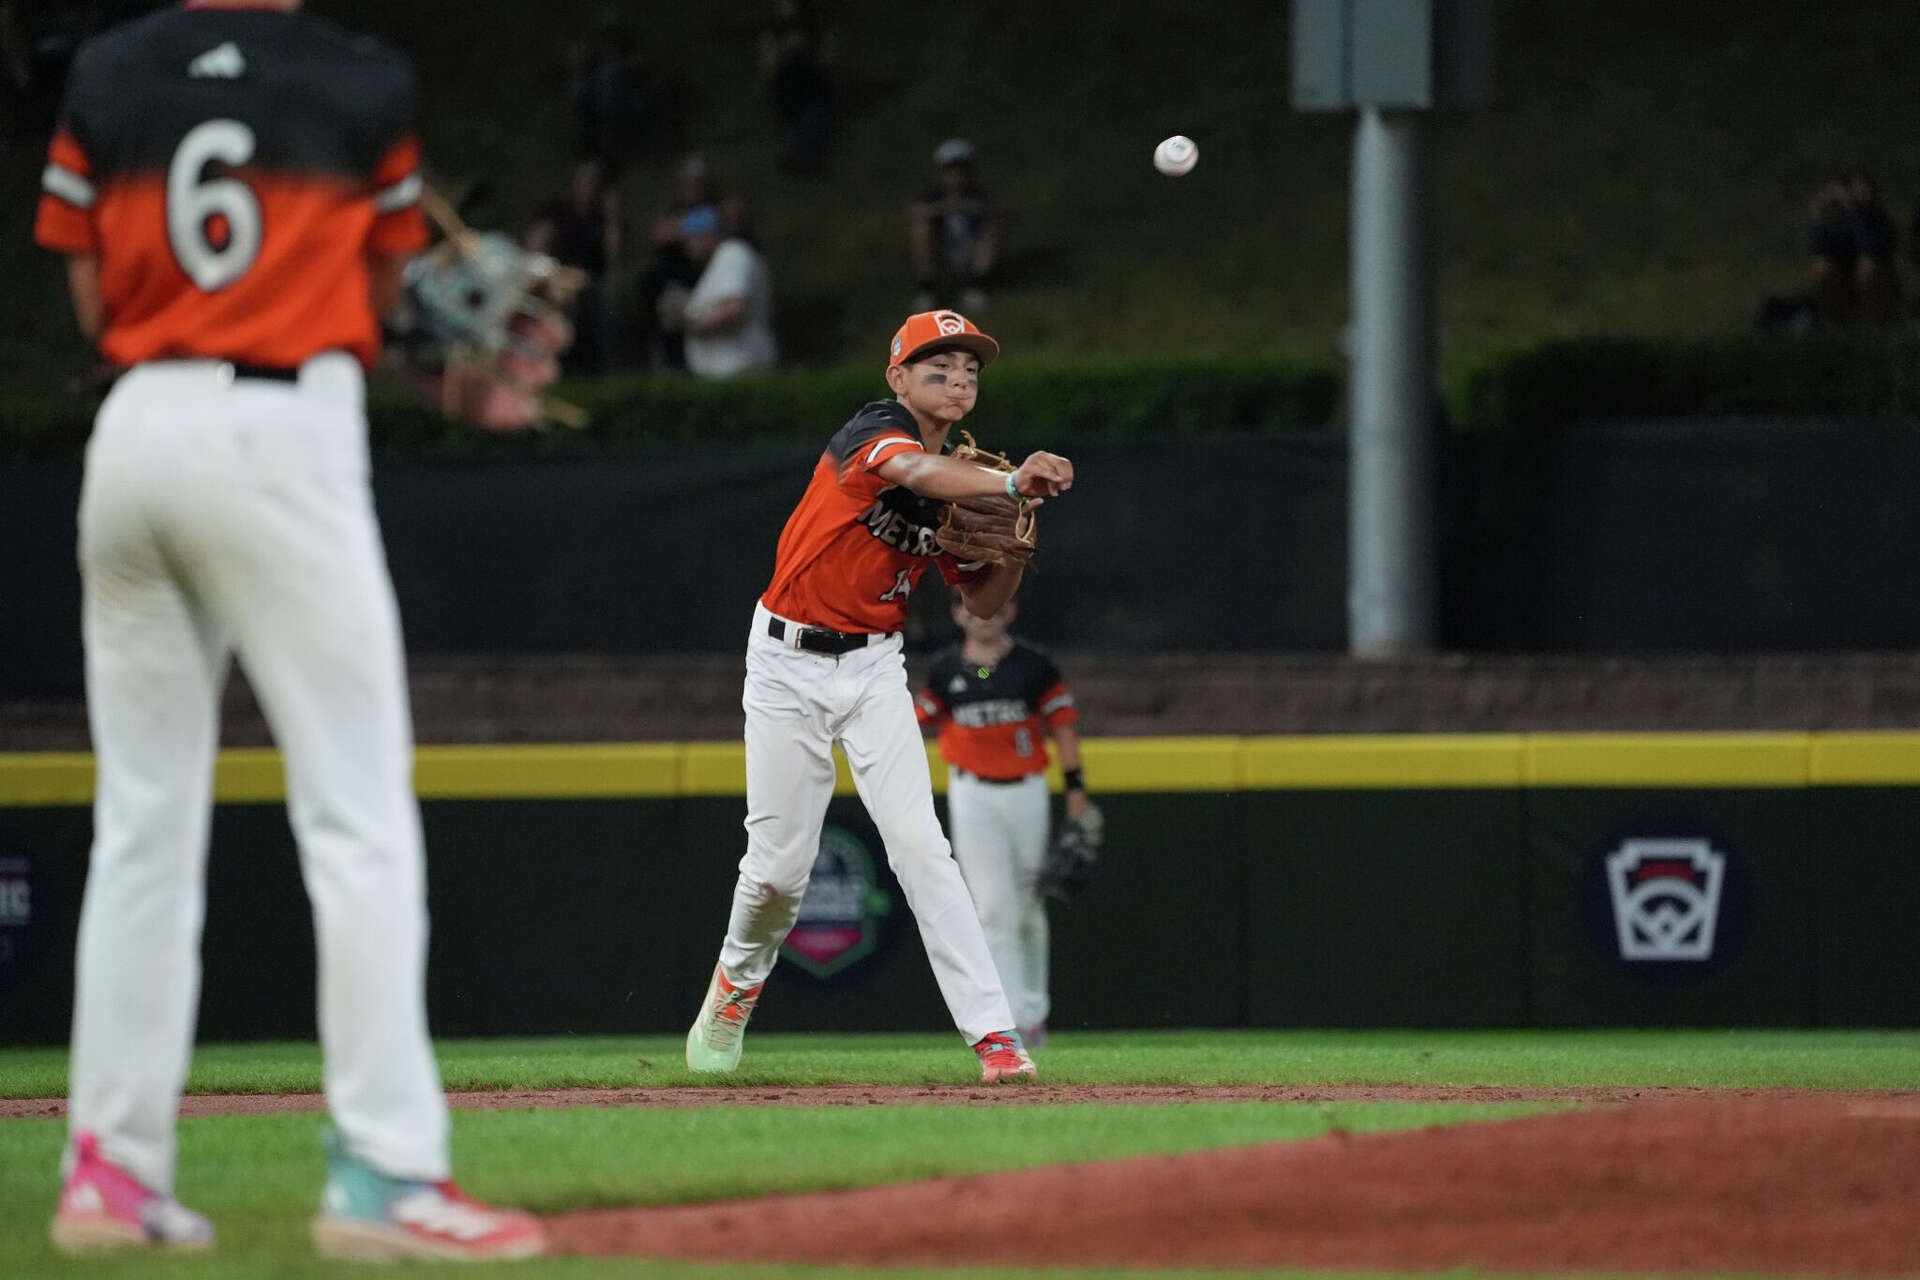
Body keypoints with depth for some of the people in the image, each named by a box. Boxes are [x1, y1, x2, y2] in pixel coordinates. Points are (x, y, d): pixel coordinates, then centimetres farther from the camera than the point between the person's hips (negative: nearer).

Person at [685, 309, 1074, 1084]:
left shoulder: (960, 486, 6)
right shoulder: (874, 432, -14)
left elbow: (984, 602, 10)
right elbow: (916, 471, -39)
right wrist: (1012, 484, -55)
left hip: (874, 669, 4)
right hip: (789, 662, -4)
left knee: (918, 843, -11)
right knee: (782, 859, 1)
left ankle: (992, 1031, -17)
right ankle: (737, 983, 32)